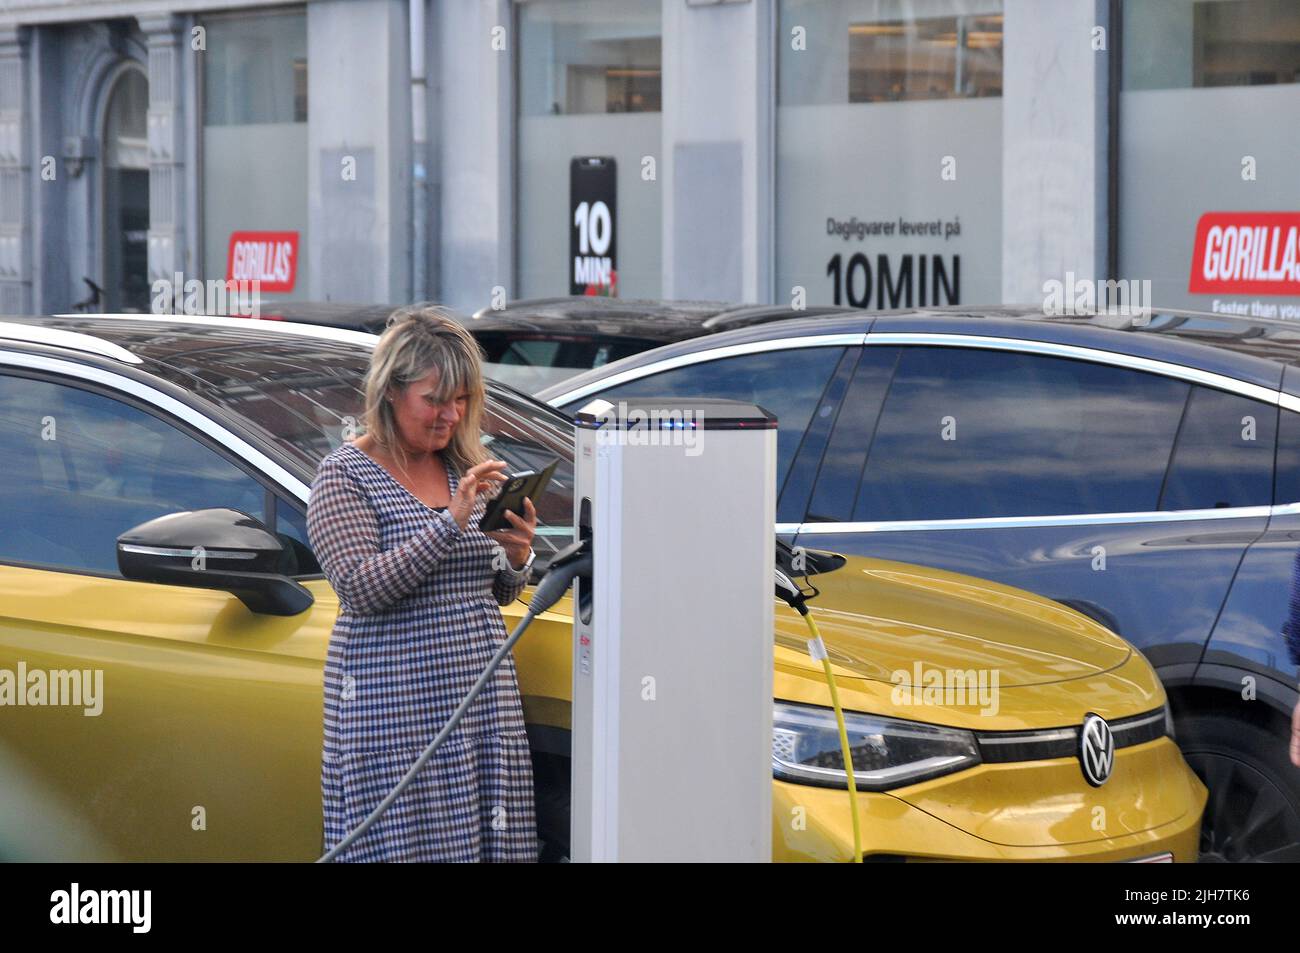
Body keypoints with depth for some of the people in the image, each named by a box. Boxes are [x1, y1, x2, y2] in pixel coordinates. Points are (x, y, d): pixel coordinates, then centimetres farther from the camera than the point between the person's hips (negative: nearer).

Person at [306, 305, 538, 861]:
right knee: (400, 843, -6)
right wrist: (450, 524, -21)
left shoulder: (470, 468, 13)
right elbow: (360, 588, -16)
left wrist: (516, 558, -3)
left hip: (483, 697, 5)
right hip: (393, 704, -5)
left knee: (486, 843, 1)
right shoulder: (346, 473, -3)